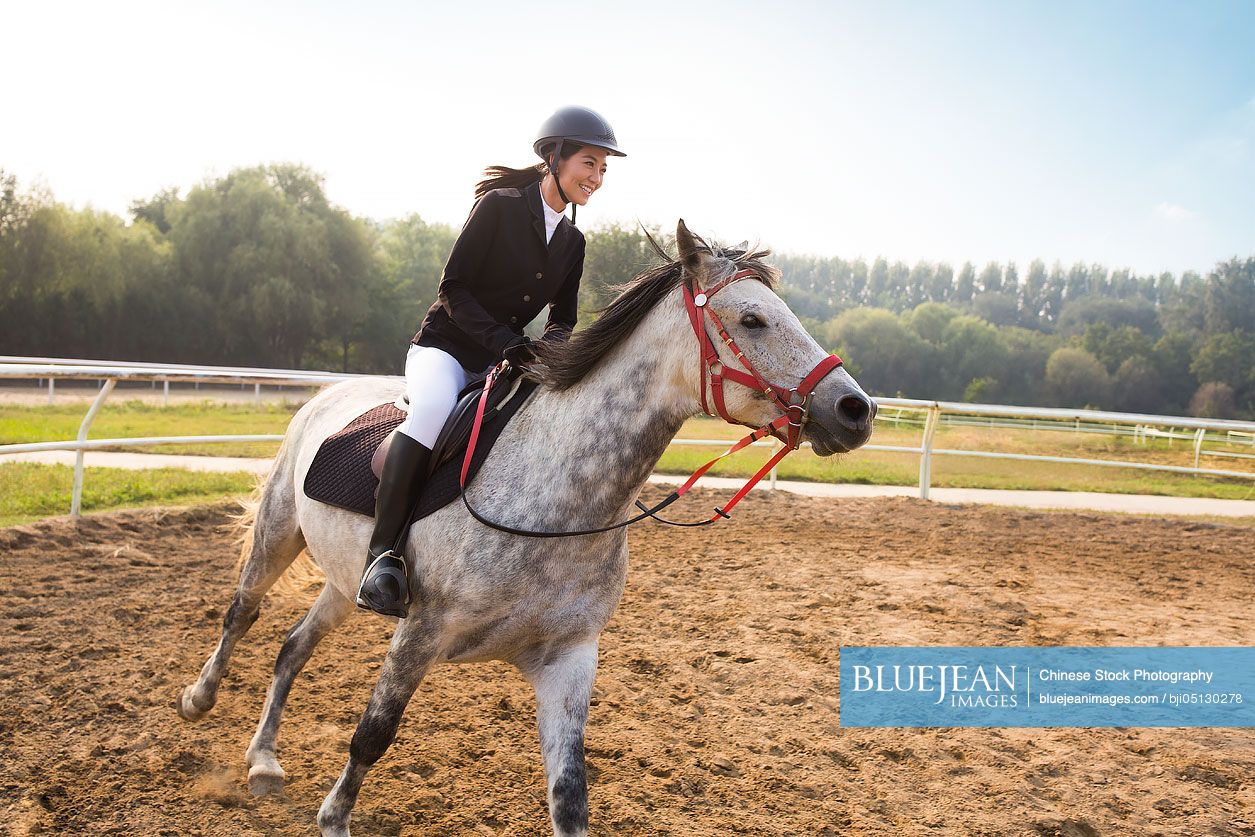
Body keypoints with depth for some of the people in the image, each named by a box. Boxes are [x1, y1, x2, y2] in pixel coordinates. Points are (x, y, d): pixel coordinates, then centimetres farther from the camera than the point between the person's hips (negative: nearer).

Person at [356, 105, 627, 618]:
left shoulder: (572, 243, 9)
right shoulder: (499, 206, -9)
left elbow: (563, 318, 13)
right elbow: (453, 288, -12)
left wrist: (550, 349, -12)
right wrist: (503, 340, -26)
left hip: (506, 360, 6)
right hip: (445, 347, -6)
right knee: (434, 408, -39)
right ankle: (383, 551, -34)